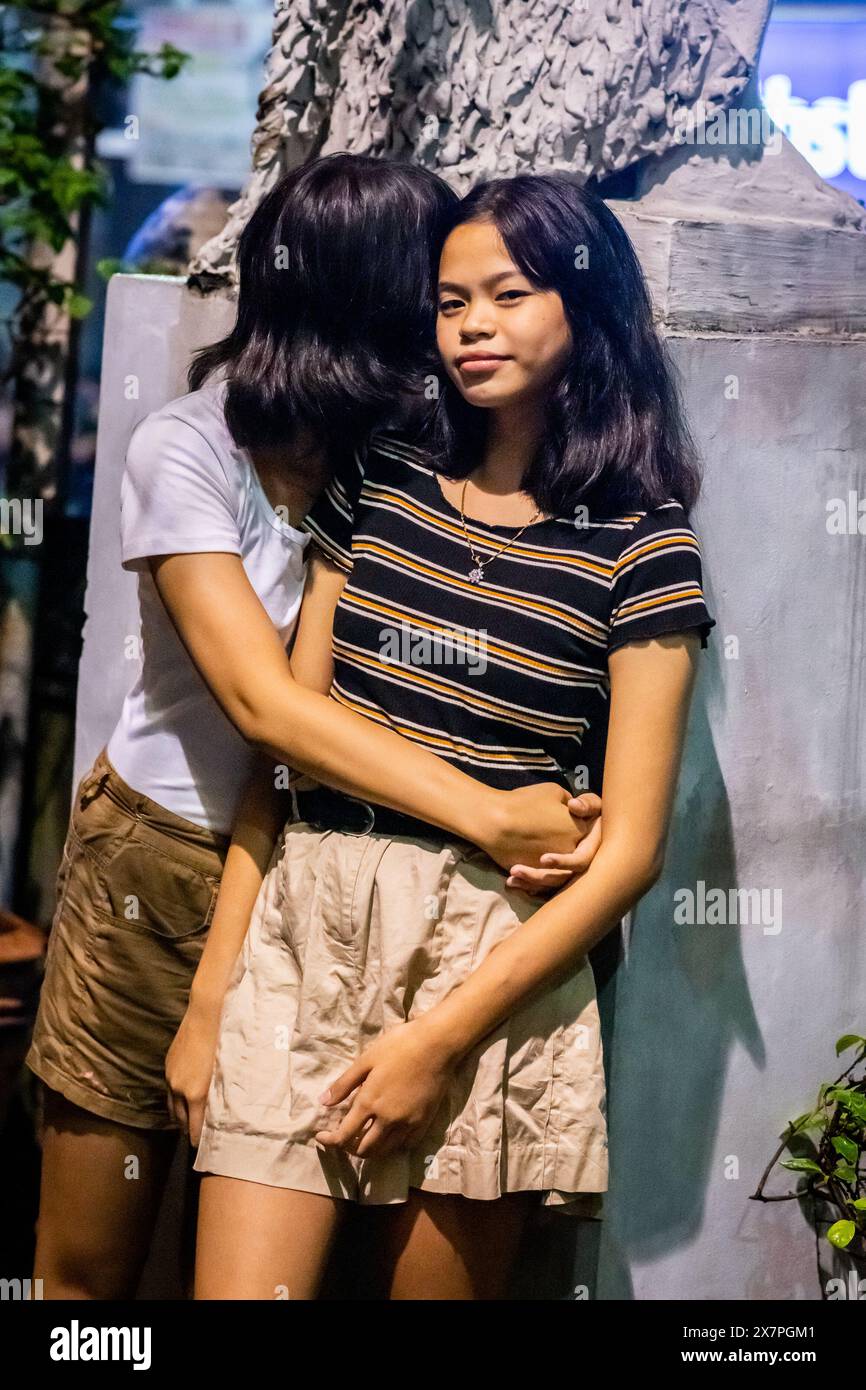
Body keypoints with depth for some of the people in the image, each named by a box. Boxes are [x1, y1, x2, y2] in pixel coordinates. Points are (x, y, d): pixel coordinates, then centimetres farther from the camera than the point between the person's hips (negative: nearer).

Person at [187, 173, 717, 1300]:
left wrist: (440, 1039, -10)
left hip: (491, 963, -2)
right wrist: (212, 986, 2)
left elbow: (629, 852, -5)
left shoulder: (640, 543, -1)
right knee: (237, 1288, -6)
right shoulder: (379, 487, 10)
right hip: (299, 933, 3)